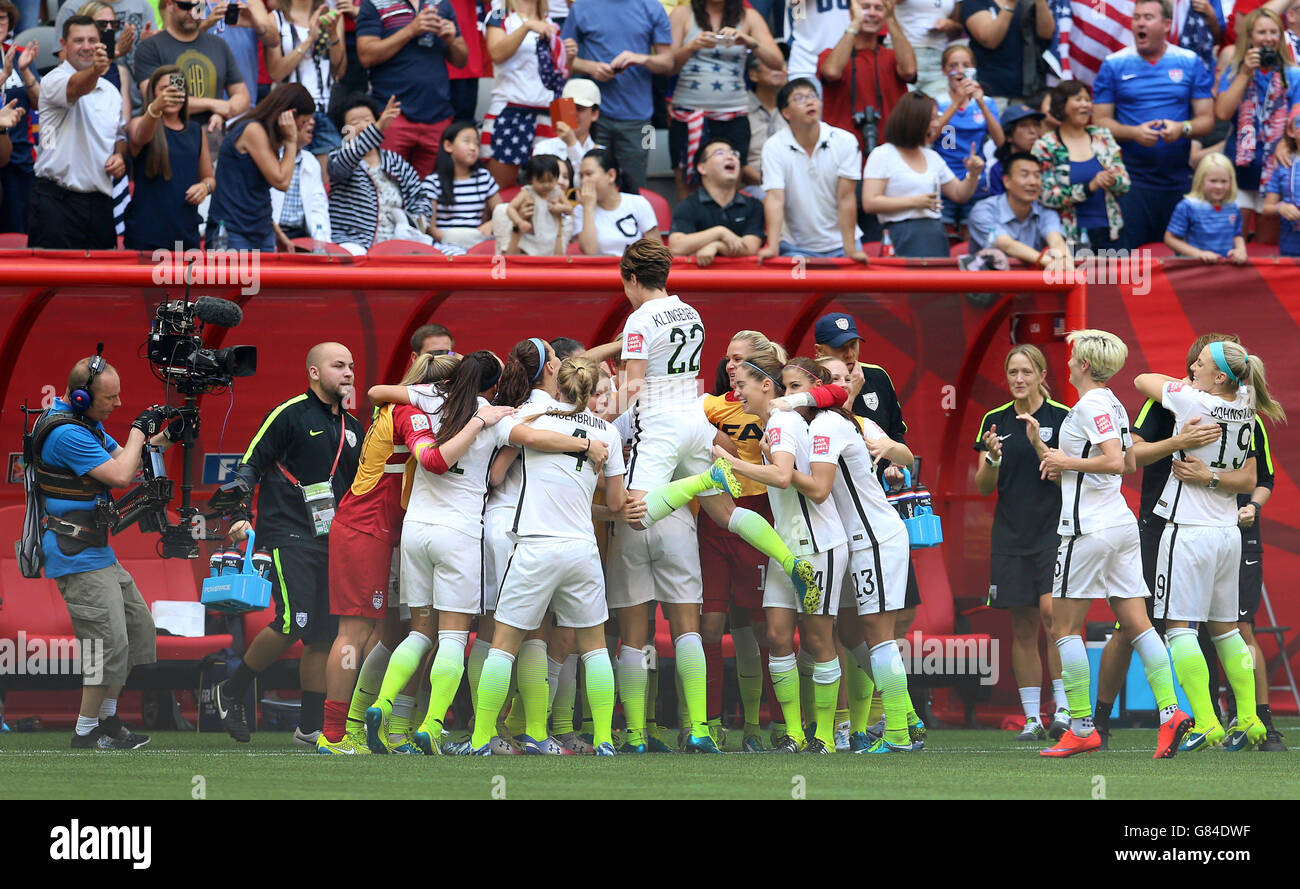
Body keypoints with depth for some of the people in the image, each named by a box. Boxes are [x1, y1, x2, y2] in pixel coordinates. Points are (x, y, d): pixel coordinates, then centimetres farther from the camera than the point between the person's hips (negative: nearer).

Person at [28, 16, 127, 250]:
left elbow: (120, 134, 27)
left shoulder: (110, 91, 15)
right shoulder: (55, 80, -7)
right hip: (57, 201, -6)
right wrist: (95, 70, -52)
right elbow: (75, 88, -30)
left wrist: (120, 156, 5)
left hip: (100, 202, 6)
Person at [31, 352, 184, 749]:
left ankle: (107, 719, 22)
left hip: (98, 552, 11)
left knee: (137, 625, 14)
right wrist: (140, 429, -9)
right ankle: (86, 735, -3)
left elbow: (122, 459, 18)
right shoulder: (65, 433, -22)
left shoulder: (89, 423, 12)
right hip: (77, 559, -11)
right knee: (109, 641, -12)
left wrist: (161, 438, 3)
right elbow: (120, 475, -22)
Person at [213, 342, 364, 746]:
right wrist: (241, 515, -15)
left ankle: (311, 726, 9)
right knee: (294, 622, -19)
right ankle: (231, 691, 0)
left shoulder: (352, 428, 17)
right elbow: (249, 465, -6)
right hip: (287, 536, -7)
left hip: (330, 541, 7)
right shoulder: (290, 415, -4)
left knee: (324, 634, 3)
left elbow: (358, 487, 27)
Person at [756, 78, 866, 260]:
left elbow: (846, 198, -9)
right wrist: (772, 248, -27)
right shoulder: (773, 147, -6)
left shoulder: (846, 141, -5)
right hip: (797, 248, -1)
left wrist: (850, 250, -14)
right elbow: (775, 199, -15)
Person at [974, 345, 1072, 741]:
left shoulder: (1061, 417, -2)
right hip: (1010, 536, 4)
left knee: (1052, 611, -18)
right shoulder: (995, 421, 8)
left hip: (1054, 529, -4)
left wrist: (1039, 446, -20)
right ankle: (1032, 718, 7)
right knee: (1022, 627, 4)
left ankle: (1063, 708, -14)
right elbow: (984, 486, 7)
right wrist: (993, 457, -13)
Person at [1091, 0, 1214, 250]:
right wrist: (1134, 132, -15)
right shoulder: (1114, 65, 6)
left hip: (1179, 180, 1)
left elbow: (1206, 119, 7)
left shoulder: (1190, 63, 8)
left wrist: (1182, 128, -15)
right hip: (1131, 180, -1)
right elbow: (1100, 121, 3)